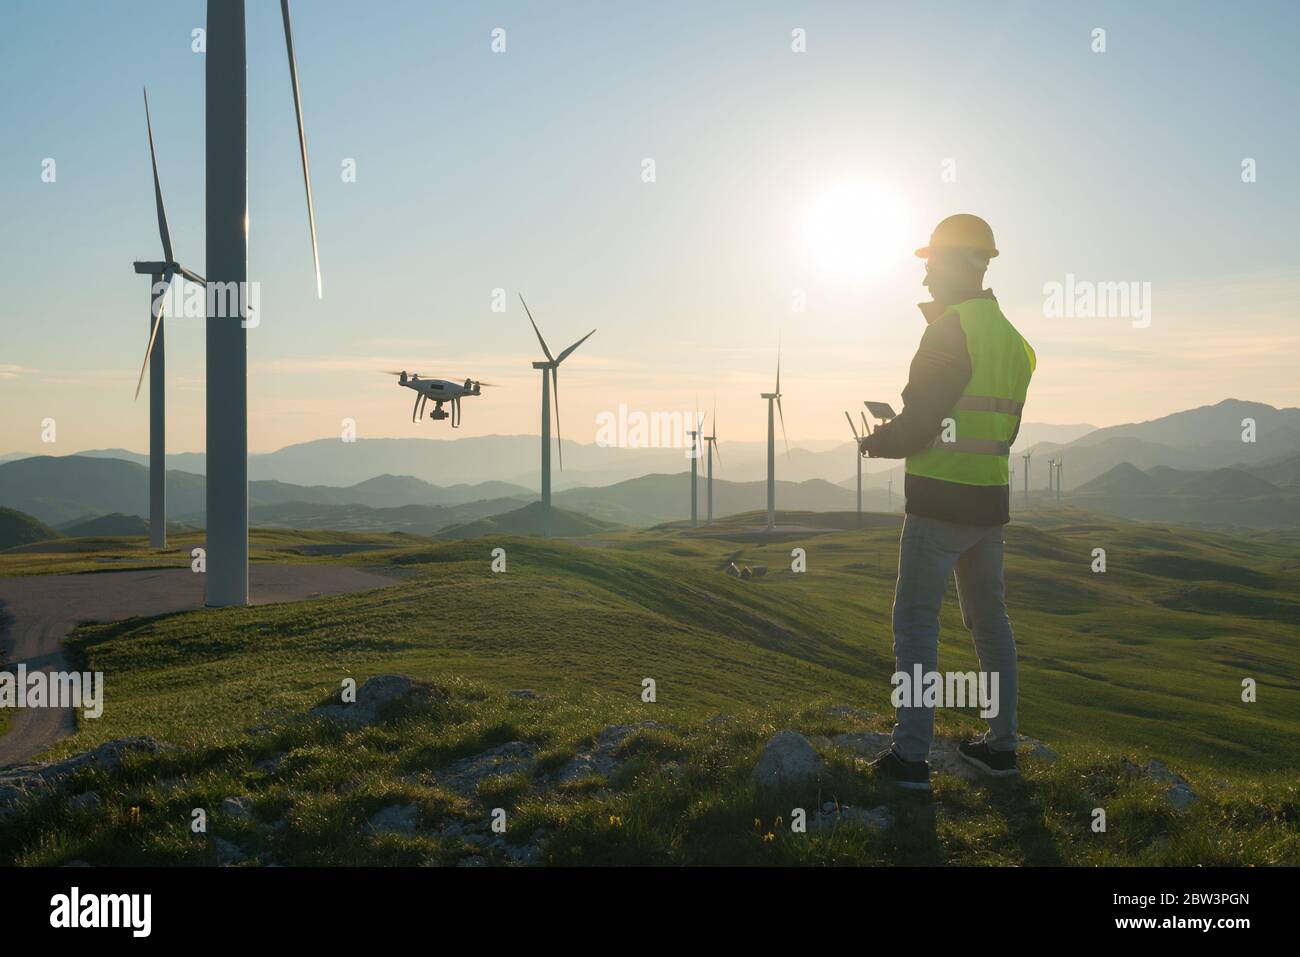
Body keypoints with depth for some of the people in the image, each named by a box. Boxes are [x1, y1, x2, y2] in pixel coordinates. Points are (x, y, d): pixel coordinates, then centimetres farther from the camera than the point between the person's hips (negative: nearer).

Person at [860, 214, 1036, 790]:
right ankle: (1001, 745, 22)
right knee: (989, 620, 15)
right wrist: (901, 434, 18)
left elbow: (919, 420, -18)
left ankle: (911, 756, -3)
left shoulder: (950, 329, -13)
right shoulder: (1012, 338, 14)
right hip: (991, 499, 8)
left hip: (940, 499, -8)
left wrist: (878, 442, 3)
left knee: (916, 621, -3)